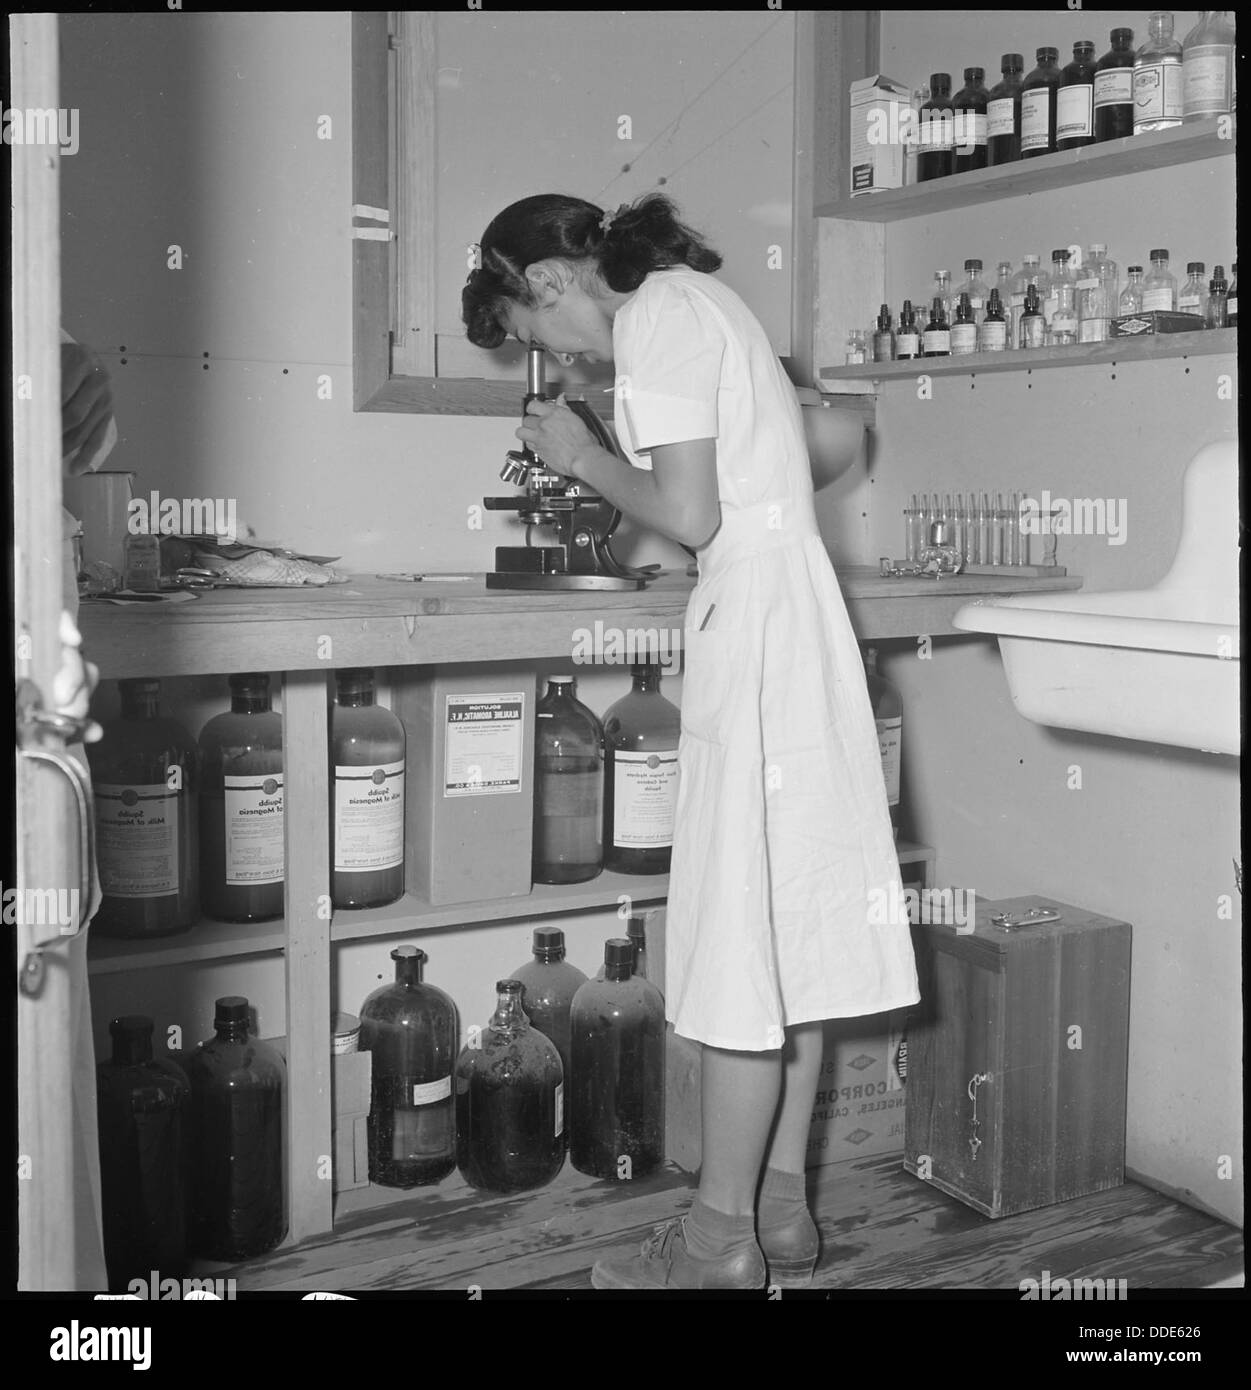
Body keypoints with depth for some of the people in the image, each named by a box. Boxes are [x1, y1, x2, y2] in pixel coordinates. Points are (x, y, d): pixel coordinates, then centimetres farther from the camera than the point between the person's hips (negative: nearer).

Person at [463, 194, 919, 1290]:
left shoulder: (655, 317, -9)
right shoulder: (699, 299, 20)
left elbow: (688, 514, -17)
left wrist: (584, 459, -1)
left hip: (754, 617, -10)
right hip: (798, 611, 10)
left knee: (741, 930, -5)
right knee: (794, 926, 10)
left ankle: (724, 1239, 4)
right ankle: (782, 1206, 18)